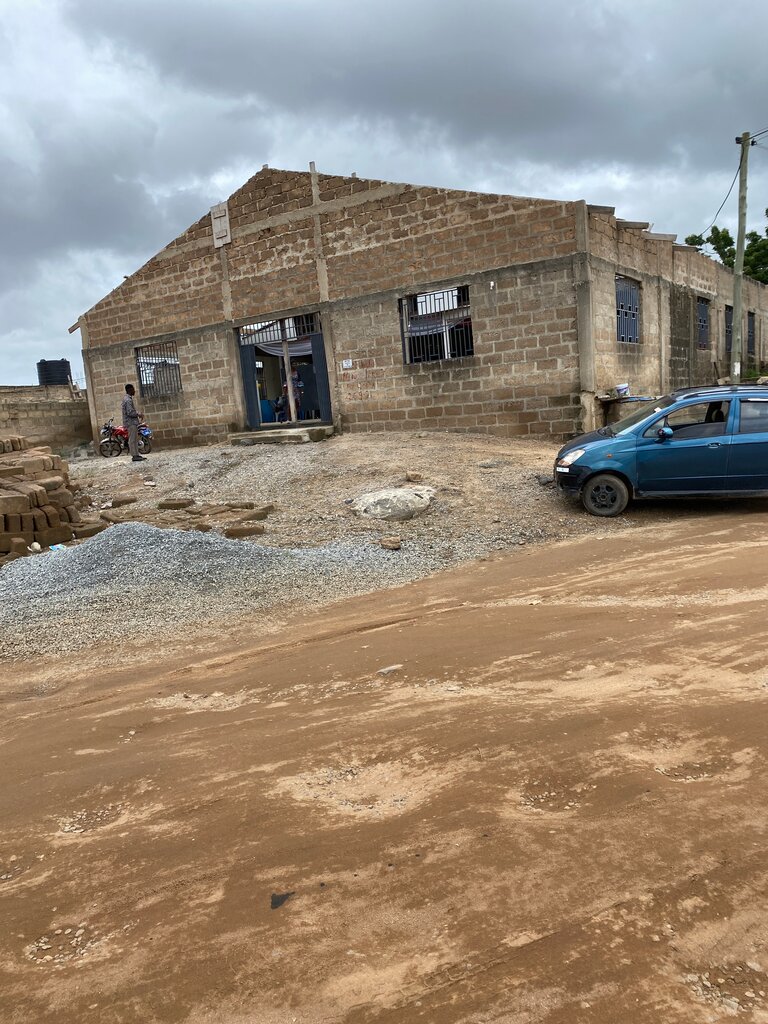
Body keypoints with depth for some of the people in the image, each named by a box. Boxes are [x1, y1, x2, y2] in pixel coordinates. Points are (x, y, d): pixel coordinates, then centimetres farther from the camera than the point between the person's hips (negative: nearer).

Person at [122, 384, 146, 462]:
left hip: (133, 422, 10)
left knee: (135, 439, 12)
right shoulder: (128, 400, -16)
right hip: (131, 422, -10)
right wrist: (138, 415, -10)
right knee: (132, 439, -7)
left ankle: (136, 455, 16)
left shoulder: (127, 398, 17)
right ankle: (134, 456, -6)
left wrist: (137, 415, 14)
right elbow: (130, 412, -23)